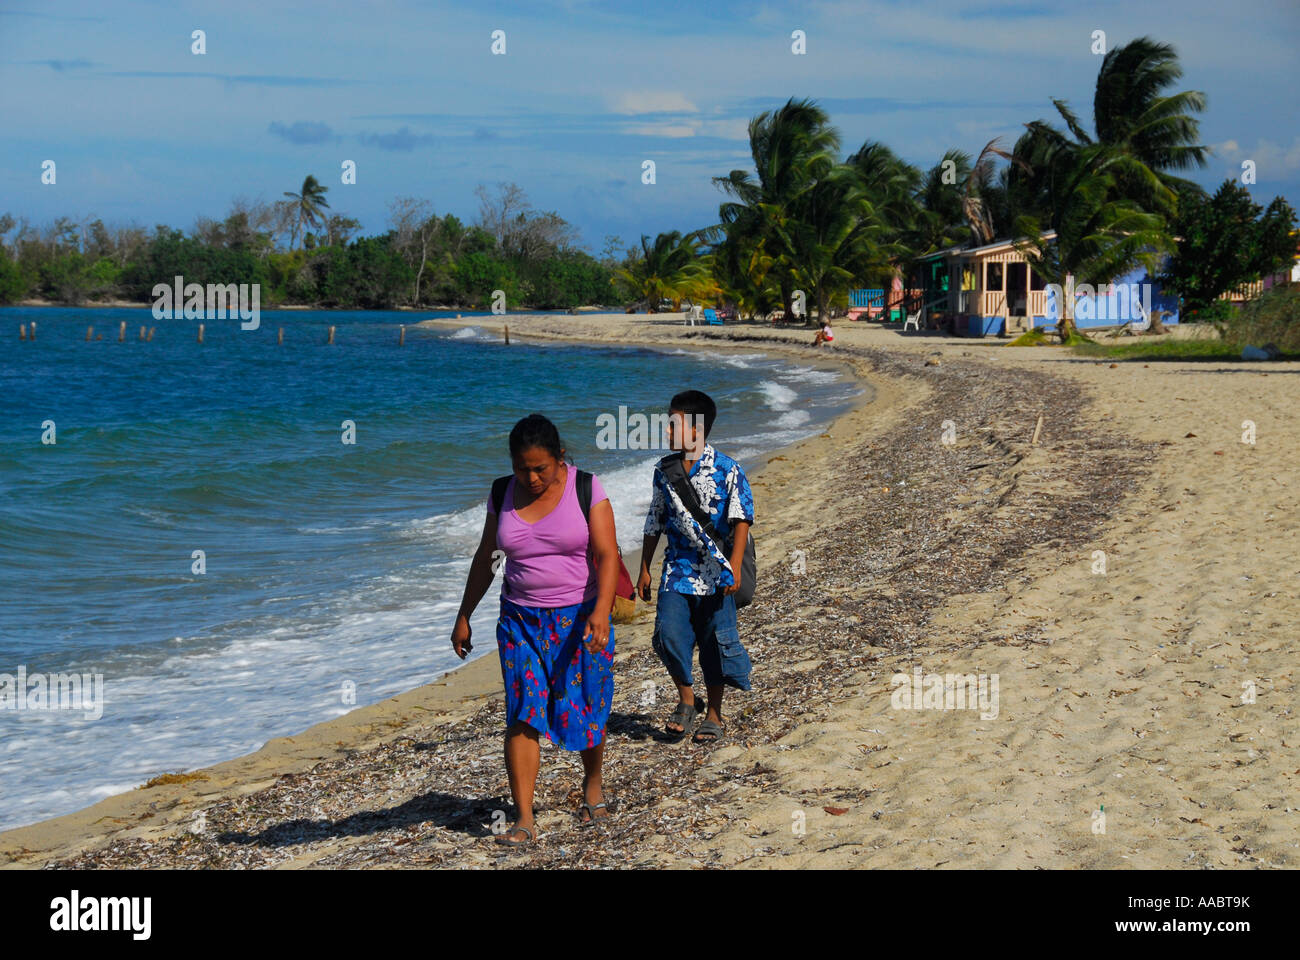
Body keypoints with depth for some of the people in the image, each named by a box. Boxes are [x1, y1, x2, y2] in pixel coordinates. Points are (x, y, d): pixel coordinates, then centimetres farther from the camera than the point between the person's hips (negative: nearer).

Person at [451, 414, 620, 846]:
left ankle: (592, 786, 35)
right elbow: (484, 560, 12)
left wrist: (601, 611, -28)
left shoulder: (586, 489, -8)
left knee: (586, 709, 6)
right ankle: (524, 821, -10)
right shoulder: (503, 495, 2)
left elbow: (607, 554, -14)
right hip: (521, 620, 2)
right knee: (522, 715, -8)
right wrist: (464, 617, 12)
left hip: (579, 616, -2)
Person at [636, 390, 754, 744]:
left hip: (715, 573, -3)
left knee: (715, 641, 3)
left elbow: (741, 519, -8)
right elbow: (655, 522, 14)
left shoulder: (727, 470, -8)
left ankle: (714, 714, 18)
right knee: (669, 634, -10)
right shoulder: (664, 471, 6)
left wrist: (734, 564, -17)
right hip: (677, 569, 3)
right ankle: (686, 700, 11)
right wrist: (644, 568, 13)